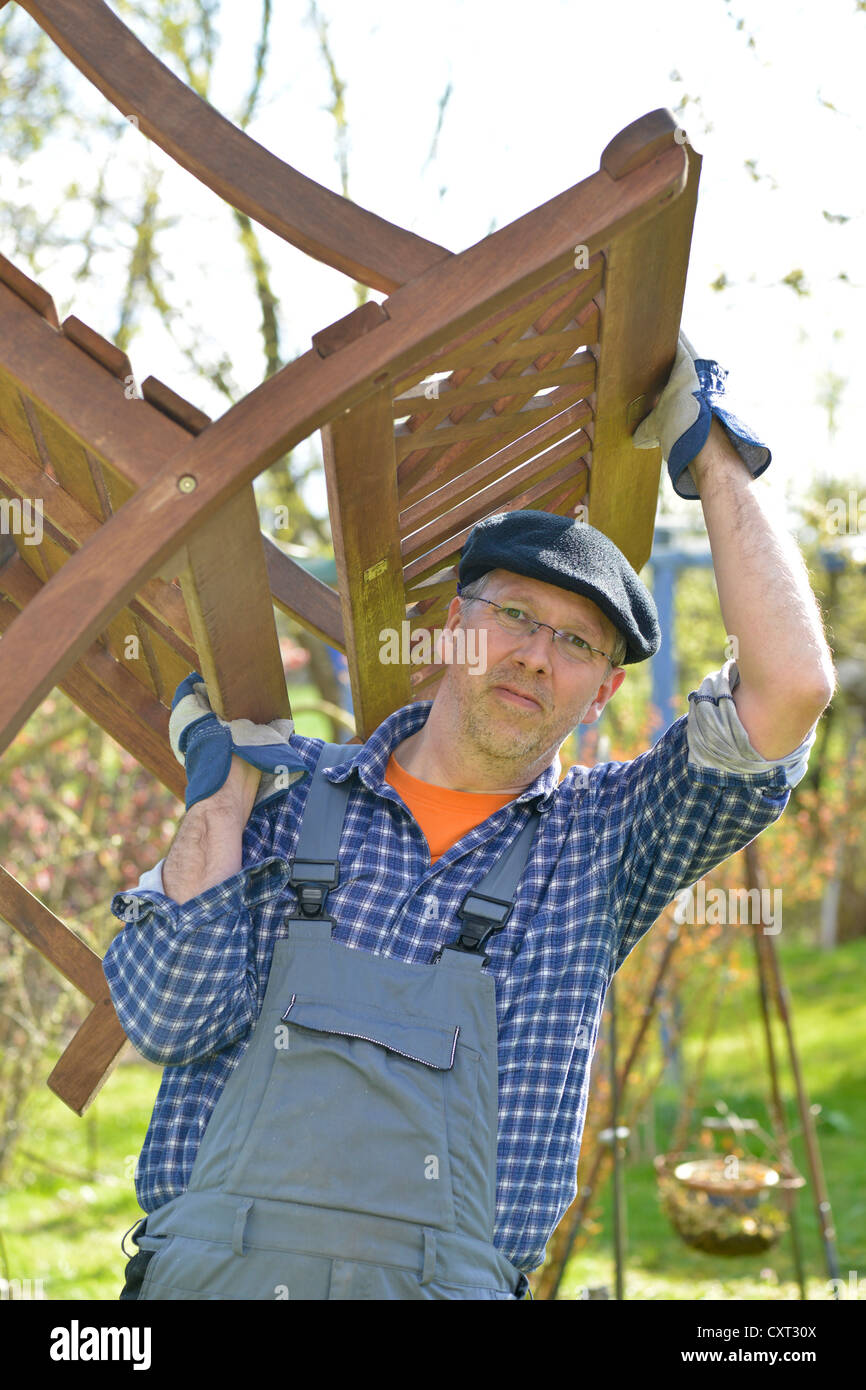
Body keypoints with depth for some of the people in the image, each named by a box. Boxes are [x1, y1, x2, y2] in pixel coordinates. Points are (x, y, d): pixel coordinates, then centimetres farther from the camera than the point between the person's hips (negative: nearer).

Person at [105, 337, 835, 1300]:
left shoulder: (601, 839, 12)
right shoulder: (289, 795, 13)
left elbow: (793, 684, 1)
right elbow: (172, 1016, 2)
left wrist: (712, 454, 8)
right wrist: (219, 782, 4)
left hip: (446, 1276, 1)